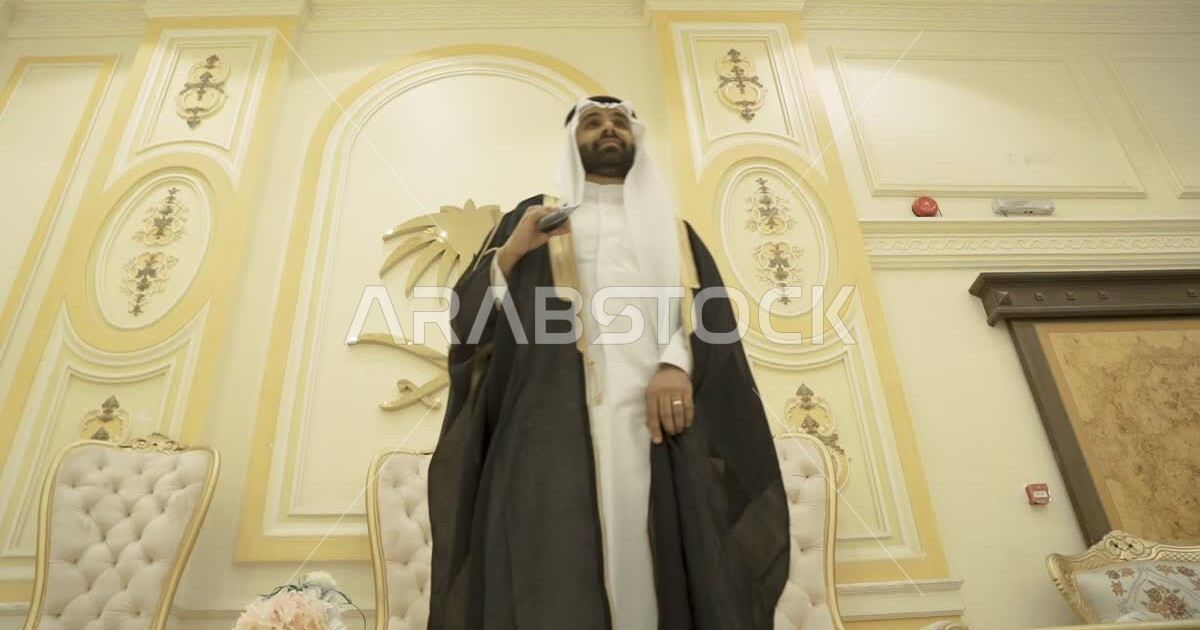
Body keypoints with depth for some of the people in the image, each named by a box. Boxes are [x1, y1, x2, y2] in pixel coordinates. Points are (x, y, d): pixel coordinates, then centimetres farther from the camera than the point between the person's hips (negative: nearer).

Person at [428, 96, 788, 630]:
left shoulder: (673, 227, 24)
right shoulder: (534, 215, 21)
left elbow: (709, 309, 8)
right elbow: (469, 312, 12)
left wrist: (678, 363, -12)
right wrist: (511, 251, -7)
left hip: (657, 411, 2)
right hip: (558, 415, -1)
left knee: (663, 575, -4)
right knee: (555, 583, -9)